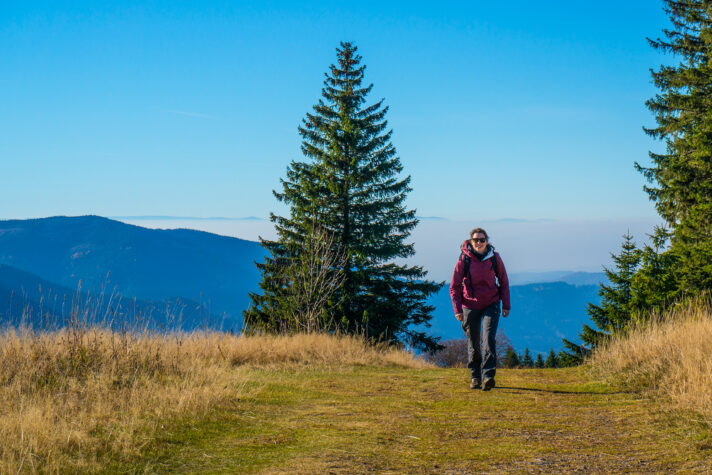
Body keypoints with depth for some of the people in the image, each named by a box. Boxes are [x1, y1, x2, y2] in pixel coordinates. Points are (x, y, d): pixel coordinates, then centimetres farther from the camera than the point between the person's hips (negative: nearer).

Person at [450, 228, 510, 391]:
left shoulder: (494, 258, -4)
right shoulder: (464, 259, -7)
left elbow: (504, 282, 8)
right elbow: (454, 287, 0)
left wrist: (506, 305, 5)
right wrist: (457, 309, -6)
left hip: (491, 304, 0)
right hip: (470, 305, 0)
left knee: (488, 337, -17)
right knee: (473, 342, 8)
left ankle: (488, 376, -21)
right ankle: (475, 377, 22)